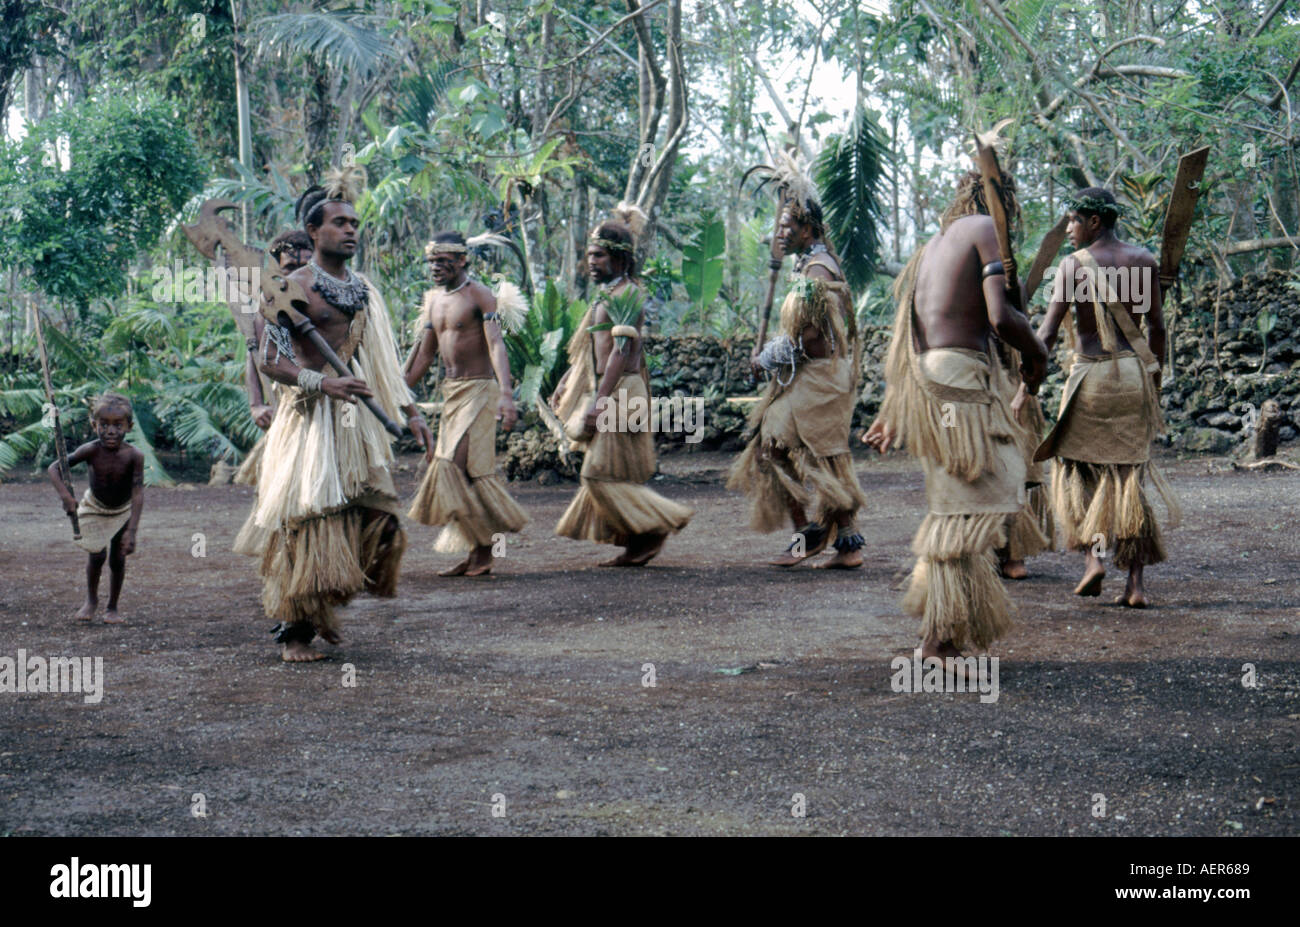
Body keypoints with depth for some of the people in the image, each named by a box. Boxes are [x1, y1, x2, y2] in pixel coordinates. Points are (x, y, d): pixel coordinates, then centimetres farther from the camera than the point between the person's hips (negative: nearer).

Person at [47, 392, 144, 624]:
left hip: (123, 510, 0)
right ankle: (91, 600, 20)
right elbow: (54, 468, -24)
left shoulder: (134, 456, -31)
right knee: (97, 555, -6)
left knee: (117, 559, 1)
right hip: (94, 507, 0)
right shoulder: (91, 451, -29)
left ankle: (113, 607, 21)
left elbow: (138, 494, -33)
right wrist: (65, 495, -40)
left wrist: (131, 531, -39)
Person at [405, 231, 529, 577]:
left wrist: (506, 394, -31)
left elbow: (496, 346, -19)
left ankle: (483, 548, -6)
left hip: (480, 389, -8)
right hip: (450, 391, 8)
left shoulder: (479, 295, -9)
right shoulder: (433, 300, 14)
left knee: (459, 465, -16)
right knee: (450, 466, 4)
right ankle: (478, 552, 9)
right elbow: (425, 354, 20)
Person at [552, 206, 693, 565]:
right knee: (609, 475, 10)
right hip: (609, 394, 10)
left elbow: (621, 350, -22)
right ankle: (636, 546, 13)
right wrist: (565, 384, 23)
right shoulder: (607, 295, 17)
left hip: (620, 393, -10)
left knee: (602, 474, -9)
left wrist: (599, 401, -27)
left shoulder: (624, 294, -14)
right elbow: (587, 349, 24)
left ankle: (654, 529, -1)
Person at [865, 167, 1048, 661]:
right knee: (966, 508, -6)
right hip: (959, 376, -9)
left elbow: (905, 334, 23)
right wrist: (1035, 352, 4)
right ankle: (939, 637, -5)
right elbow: (1001, 317, -15)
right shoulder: (986, 230, -2)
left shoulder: (935, 243, 22)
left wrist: (891, 412, 27)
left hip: (924, 379, 9)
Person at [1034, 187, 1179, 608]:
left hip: (1090, 374, -3)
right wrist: (1154, 375, 22)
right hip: (1134, 372, 3)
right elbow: (1156, 327, 9)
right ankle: (1135, 583, 4)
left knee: (1076, 469, 15)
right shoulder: (1143, 260, 3)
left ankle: (1092, 556, -3)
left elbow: (1048, 331, -11)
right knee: (1130, 475, 7)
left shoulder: (1073, 264, -7)